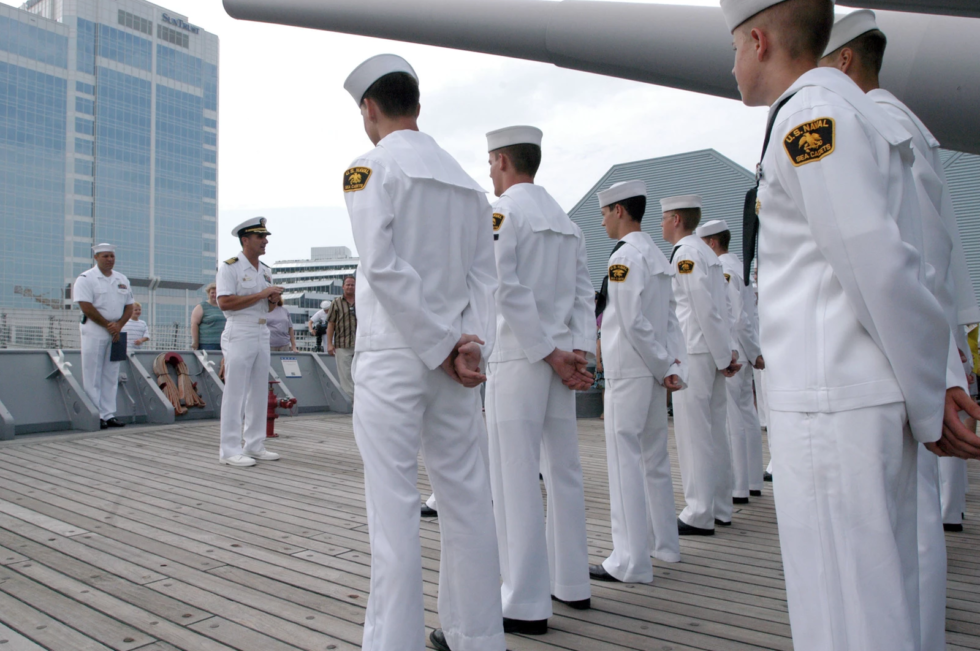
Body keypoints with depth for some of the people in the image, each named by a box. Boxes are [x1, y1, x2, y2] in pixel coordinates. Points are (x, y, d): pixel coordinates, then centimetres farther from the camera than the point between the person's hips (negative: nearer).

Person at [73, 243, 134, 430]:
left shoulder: (122, 280, 14)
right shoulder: (85, 279, -3)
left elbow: (129, 307, 13)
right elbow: (86, 307, -12)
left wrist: (119, 325, -4)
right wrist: (108, 325, -12)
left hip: (116, 333, 6)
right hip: (94, 332, -5)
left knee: (111, 377, 7)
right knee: (93, 377, -3)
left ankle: (109, 415, 10)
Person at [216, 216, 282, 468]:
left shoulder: (266, 271, 16)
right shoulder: (229, 267, -7)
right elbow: (225, 303, -17)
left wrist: (274, 298, 1)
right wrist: (261, 294, -17)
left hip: (262, 333, 8)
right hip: (240, 333, -8)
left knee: (259, 392, 9)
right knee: (235, 393, -5)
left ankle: (254, 445, 17)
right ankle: (230, 450, 1)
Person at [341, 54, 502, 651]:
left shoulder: (371, 167, -3)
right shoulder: (466, 182, 15)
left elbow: (383, 265, -15)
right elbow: (485, 276, 5)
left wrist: (443, 346, -11)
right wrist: (472, 347, -4)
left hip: (392, 355, -6)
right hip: (456, 360, 6)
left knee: (395, 508, -1)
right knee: (467, 499, 11)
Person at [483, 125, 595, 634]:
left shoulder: (500, 212, -7)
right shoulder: (566, 220, 15)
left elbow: (508, 290, -17)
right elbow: (584, 292, 7)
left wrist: (553, 356, -13)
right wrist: (577, 352, -1)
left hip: (518, 359, -7)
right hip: (559, 358, 8)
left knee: (516, 481, -3)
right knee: (564, 473, 14)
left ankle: (526, 605, 4)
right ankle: (572, 583, 26)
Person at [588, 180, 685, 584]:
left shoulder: (624, 256, -12)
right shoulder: (658, 256, 15)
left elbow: (634, 323, -19)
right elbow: (670, 317, 12)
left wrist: (664, 368, -10)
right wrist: (673, 365, 6)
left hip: (629, 372, -9)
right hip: (654, 373, 9)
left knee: (625, 462, -5)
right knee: (655, 459, 17)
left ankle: (631, 563, -1)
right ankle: (665, 544, 30)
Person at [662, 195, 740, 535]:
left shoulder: (684, 254, -12)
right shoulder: (706, 252, 18)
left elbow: (705, 310, -17)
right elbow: (723, 307, 16)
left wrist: (723, 356, -13)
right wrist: (728, 352, 14)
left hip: (693, 354, -10)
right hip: (712, 353, 10)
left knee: (694, 434, -4)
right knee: (715, 433, 13)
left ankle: (699, 516, 3)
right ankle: (720, 508, 22)